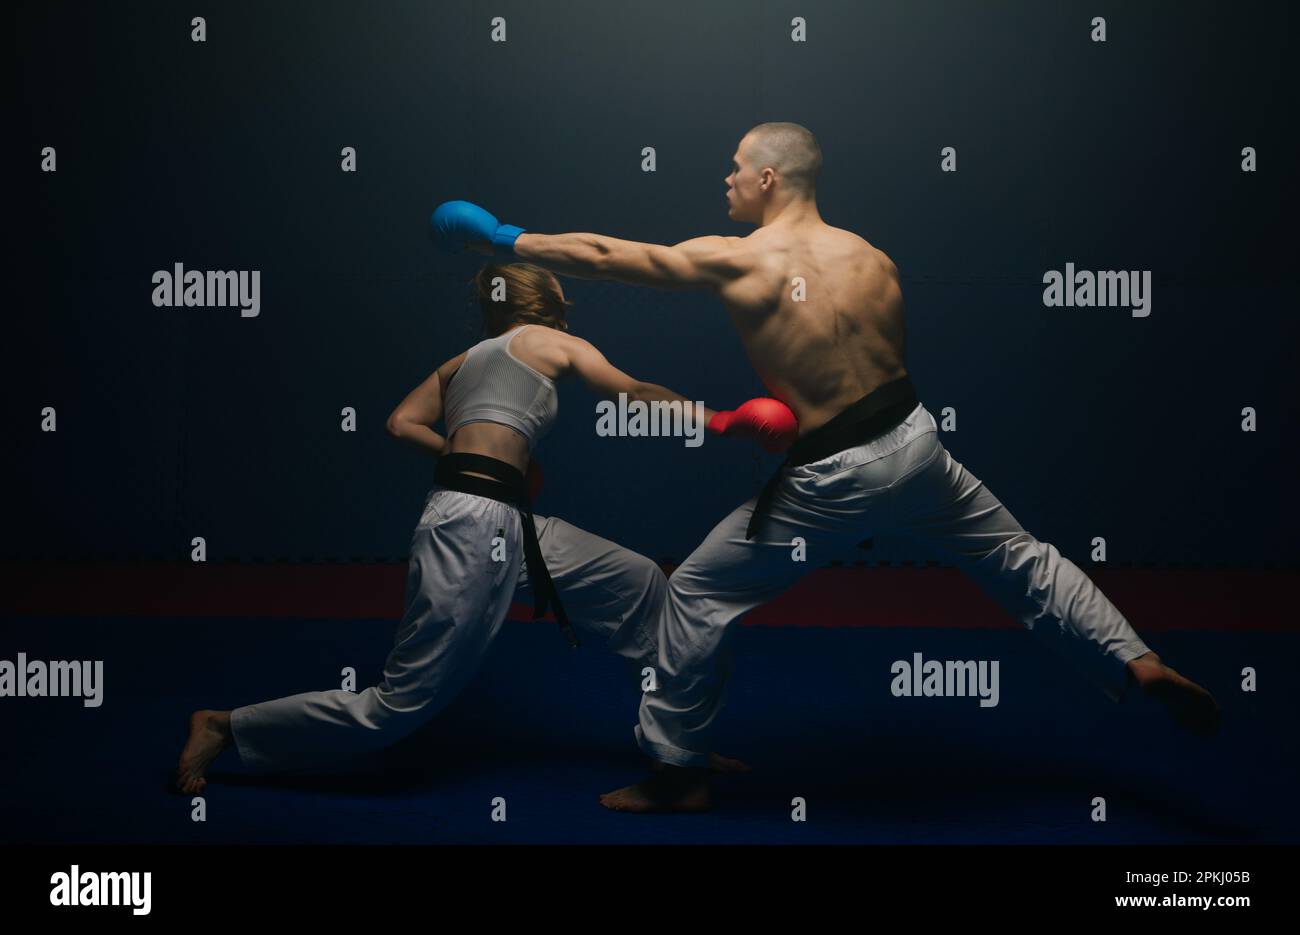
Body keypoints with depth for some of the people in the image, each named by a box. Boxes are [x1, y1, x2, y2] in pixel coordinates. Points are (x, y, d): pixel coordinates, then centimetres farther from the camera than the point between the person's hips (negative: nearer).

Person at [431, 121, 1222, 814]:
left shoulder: (736, 262, -9)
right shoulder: (874, 258, 5)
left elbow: (603, 256, -4)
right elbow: (890, 363, 13)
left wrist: (504, 237, 7)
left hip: (833, 478, -5)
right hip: (916, 440, 5)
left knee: (697, 594, 10)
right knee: (1022, 561, 25)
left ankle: (680, 771, 19)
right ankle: (1142, 666, 25)